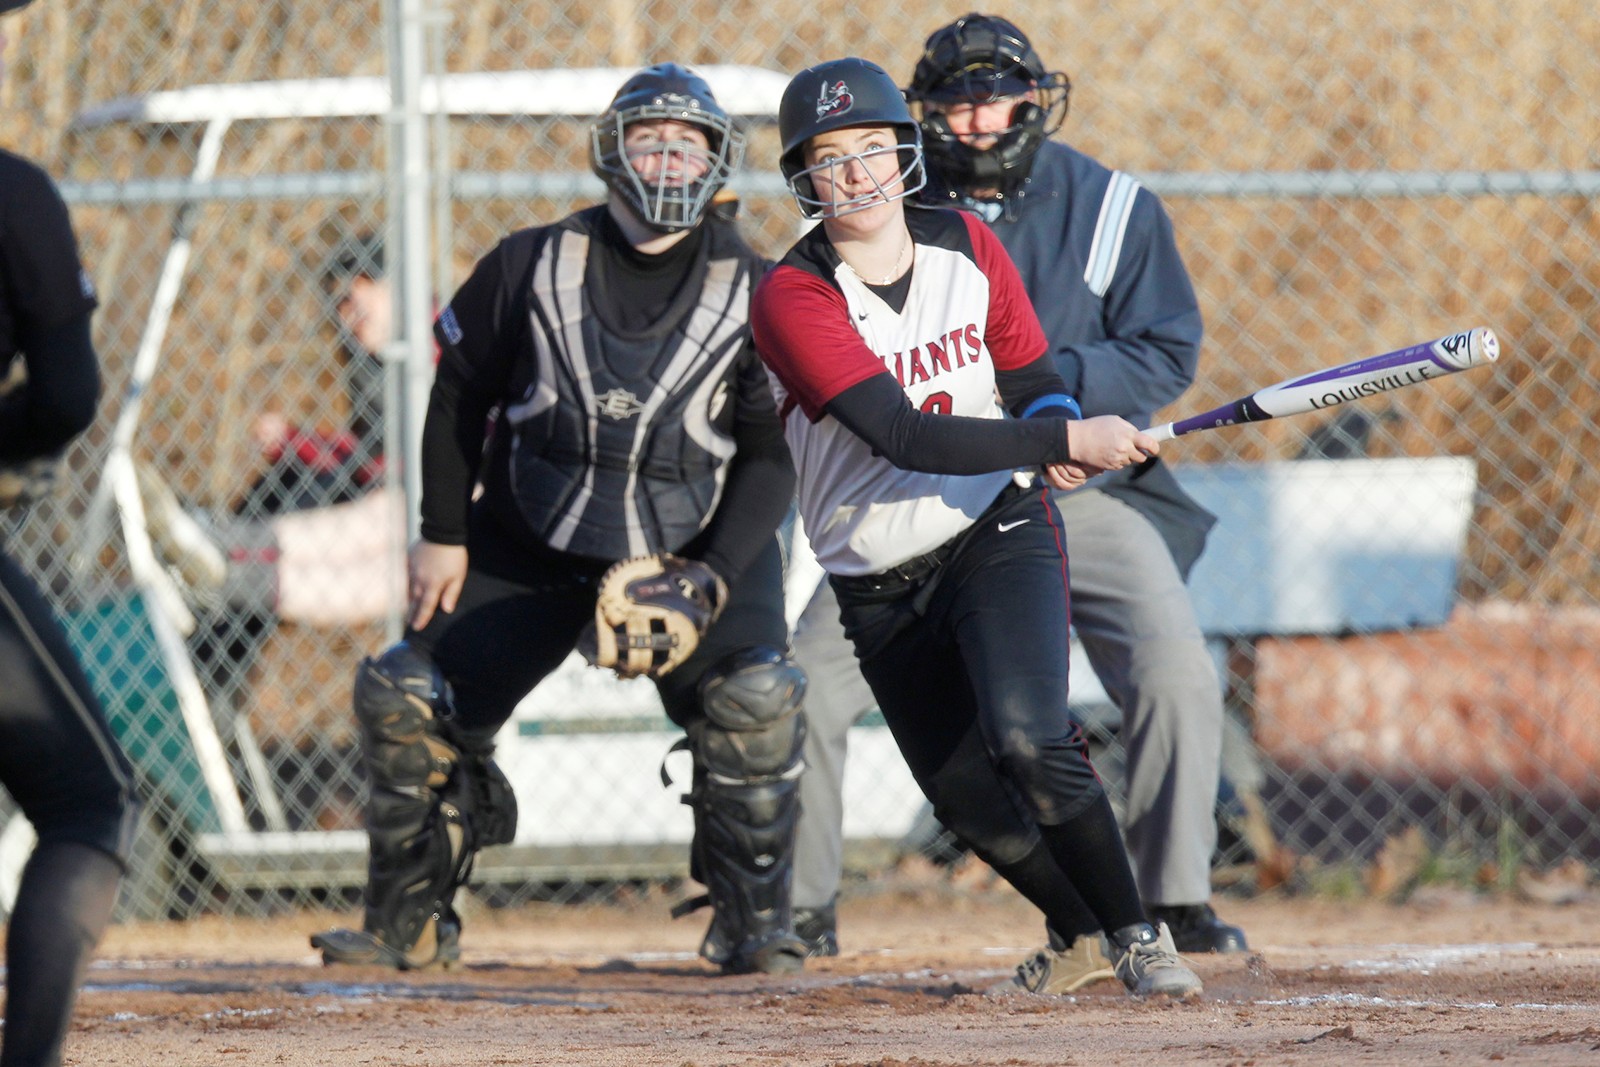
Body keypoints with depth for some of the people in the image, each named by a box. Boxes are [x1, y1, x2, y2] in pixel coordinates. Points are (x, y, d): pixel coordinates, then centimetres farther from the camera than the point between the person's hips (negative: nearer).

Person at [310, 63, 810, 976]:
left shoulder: (754, 293, -10)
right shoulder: (531, 267, -6)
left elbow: (772, 456, -9)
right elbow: (460, 396, 6)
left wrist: (708, 577, -21)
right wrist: (444, 533, 3)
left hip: (698, 548, -2)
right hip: (529, 548, 2)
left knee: (756, 698, -26)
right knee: (406, 700, -6)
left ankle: (755, 929, -10)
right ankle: (409, 925, 13)